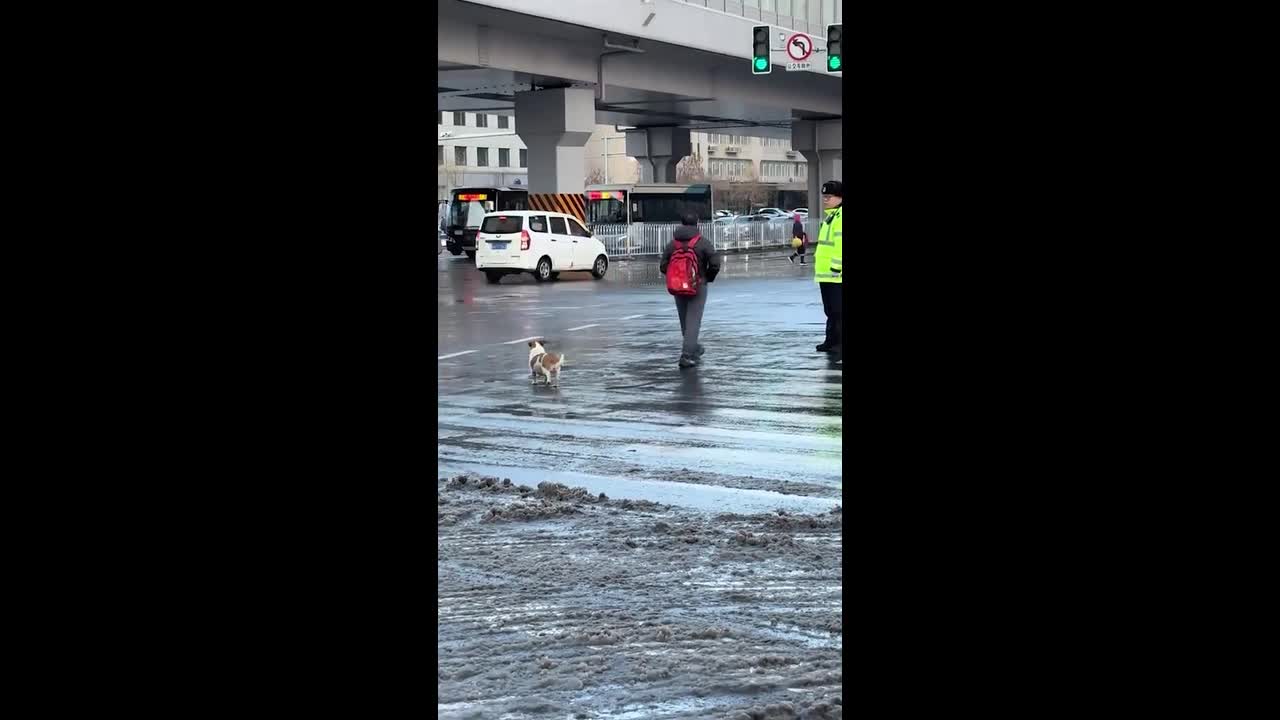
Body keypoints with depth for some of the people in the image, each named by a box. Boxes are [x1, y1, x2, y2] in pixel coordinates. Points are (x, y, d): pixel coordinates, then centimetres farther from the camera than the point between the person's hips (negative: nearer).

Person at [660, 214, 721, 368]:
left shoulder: (672, 244, 2)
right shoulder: (703, 243, -8)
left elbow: (663, 267, 0)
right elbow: (715, 265, -13)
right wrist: (708, 278, 6)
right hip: (698, 286, -4)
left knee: (685, 321, 18)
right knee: (693, 321, -5)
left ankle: (694, 349, 34)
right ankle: (687, 355, -14)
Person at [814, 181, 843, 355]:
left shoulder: (839, 217, -16)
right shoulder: (829, 216, 19)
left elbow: (840, 243, -24)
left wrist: (836, 265, -25)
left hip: (836, 274, -11)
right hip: (826, 273, 11)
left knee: (837, 311, -10)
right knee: (830, 310, 18)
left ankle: (838, 343, -11)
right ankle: (832, 341, 26)